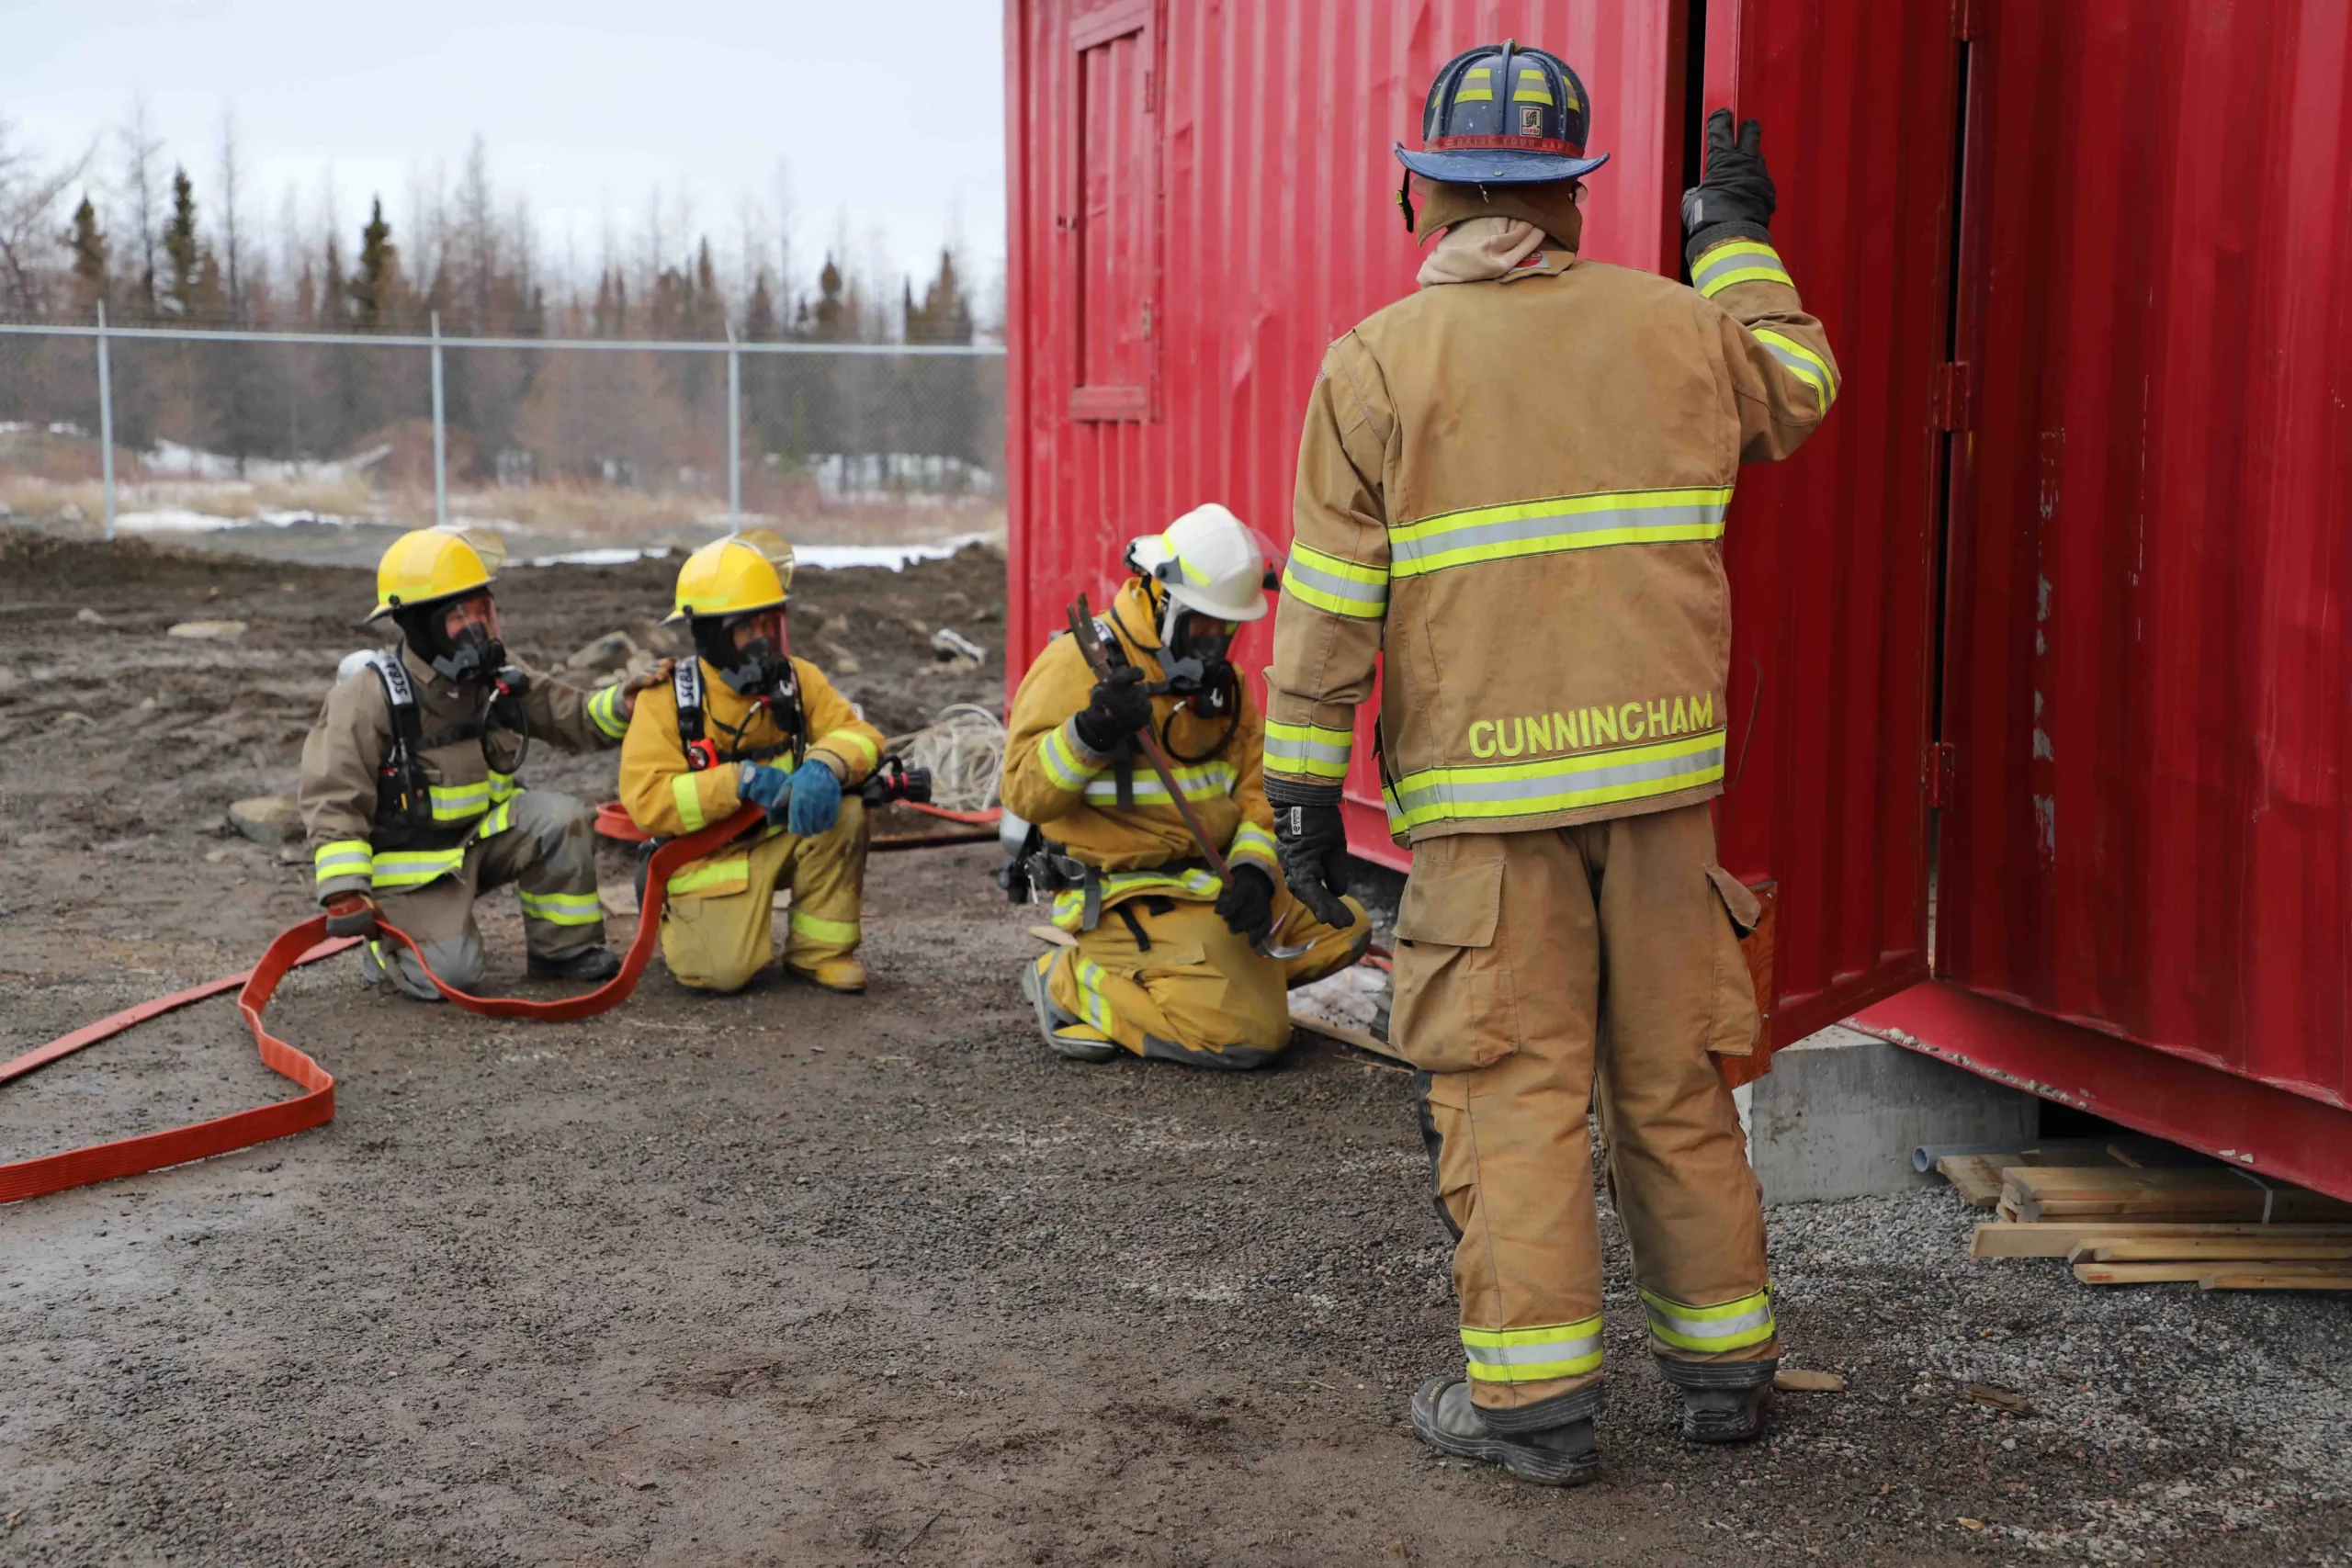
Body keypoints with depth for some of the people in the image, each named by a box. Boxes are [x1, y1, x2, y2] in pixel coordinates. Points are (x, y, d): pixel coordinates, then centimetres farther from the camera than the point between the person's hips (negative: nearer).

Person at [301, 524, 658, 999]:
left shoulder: (497, 680, -1)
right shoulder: (370, 696, -18)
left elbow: (574, 716, 3)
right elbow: (334, 800, -20)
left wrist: (621, 703, -20)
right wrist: (344, 893, -27)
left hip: (482, 833, 5)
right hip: (413, 861, -5)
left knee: (561, 820, -21)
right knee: (449, 973, -20)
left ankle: (564, 948, -2)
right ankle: (386, 940, 16)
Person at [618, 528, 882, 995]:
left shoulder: (797, 680, -3)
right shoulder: (665, 699, -13)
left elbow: (858, 734, -11)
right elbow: (646, 802, -21)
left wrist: (825, 766, -35)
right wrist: (741, 781, -32)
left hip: (784, 837, 4)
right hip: (707, 853, -4)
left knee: (841, 810, -26)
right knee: (725, 970, -25)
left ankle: (819, 949, -8)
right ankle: (687, 926, 13)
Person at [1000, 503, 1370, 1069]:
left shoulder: (1219, 675, 11)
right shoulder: (1078, 663, -13)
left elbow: (1256, 787, 8)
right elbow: (1024, 792, -18)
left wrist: (1254, 871, -9)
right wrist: (1089, 734, -35)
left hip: (1209, 885, 9)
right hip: (1124, 901, -9)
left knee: (1345, 927, 10)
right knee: (1252, 1032, -20)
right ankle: (1072, 984, -5)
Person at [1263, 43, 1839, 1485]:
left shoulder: (1381, 362, -3)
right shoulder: (1673, 325, 7)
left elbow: (1331, 599, -5)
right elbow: (1799, 392, 29)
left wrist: (1303, 785, 0)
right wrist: (1739, 241, 41)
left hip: (1484, 791, -3)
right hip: (1660, 772, 4)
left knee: (1513, 1086, 3)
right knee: (1674, 1076, 13)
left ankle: (1535, 1395, 5)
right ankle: (1724, 1361, 24)